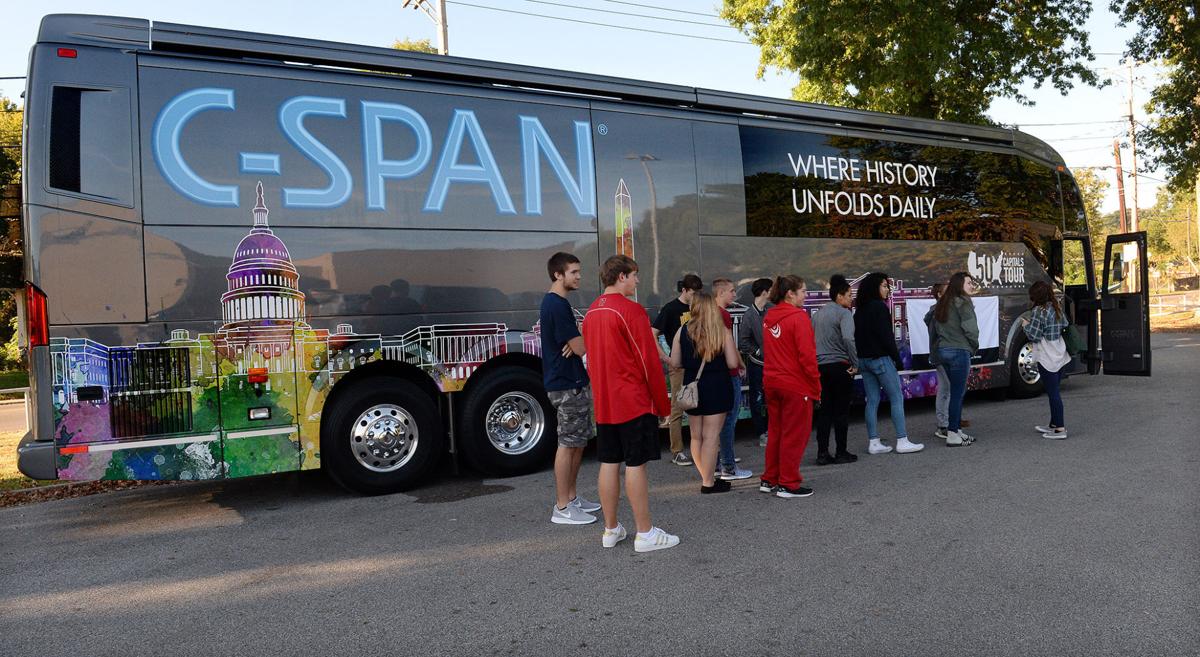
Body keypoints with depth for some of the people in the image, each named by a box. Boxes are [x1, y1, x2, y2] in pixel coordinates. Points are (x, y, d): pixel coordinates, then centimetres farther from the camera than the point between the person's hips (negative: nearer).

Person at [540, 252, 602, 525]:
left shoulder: (554, 303, 15)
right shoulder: (557, 304, -18)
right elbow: (580, 347, -20)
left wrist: (576, 342, -5)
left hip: (574, 382, 10)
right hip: (567, 385, -10)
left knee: (579, 442, 15)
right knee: (568, 444, -5)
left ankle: (571, 497, 24)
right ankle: (562, 508, 2)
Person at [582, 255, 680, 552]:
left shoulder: (591, 312, 11)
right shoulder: (630, 310, -14)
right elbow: (648, 361, -14)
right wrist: (663, 404, -6)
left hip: (604, 403, 8)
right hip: (634, 402, -7)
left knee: (609, 463, 11)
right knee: (635, 465, -2)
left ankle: (611, 530, 18)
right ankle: (645, 533, 5)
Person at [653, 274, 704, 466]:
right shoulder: (670, 308, -7)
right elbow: (653, 335, -11)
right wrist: (666, 358, -16)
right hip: (679, 365, -6)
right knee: (677, 408, -1)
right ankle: (676, 452, 6)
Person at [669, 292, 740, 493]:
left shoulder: (682, 331, -1)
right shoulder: (723, 332, -8)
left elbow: (675, 363, 0)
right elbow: (732, 363, -9)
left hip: (691, 388, 3)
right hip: (716, 388, -3)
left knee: (696, 436, 16)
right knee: (711, 436, 1)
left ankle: (707, 477, 25)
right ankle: (708, 483, 6)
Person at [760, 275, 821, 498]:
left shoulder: (768, 318, 8)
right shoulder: (798, 317, -14)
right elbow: (807, 354, -17)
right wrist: (816, 385, -10)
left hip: (771, 383, 7)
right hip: (796, 384, -7)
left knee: (775, 432, 17)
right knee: (794, 435, 3)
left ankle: (769, 480, 25)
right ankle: (788, 485, 10)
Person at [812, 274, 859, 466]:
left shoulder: (818, 313, 13)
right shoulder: (843, 313, -10)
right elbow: (848, 338, -26)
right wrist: (855, 363, -16)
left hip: (820, 366, 7)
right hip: (840, 366, -7)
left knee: (824, 411, 9)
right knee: (841, 411, 3)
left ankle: (822, 453, 9)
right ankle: (841, 453, 9)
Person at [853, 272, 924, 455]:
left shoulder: (860, 310, 13)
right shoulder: (879, 307, -11)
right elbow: (886, 335, -15)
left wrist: (860, 357, 12)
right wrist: (897, 358, -9)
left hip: (864, 360, 8)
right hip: (880, 359, -8)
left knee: (872, 400, 8)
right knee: (897, 398, -1)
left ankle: (874, 442, 9)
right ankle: (902, 441, -2)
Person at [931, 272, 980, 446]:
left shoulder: (942, 303, 15)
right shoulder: (963, 302, -9)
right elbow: (970, 328, -15)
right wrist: (975, 346, 2)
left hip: (943, 350, 8)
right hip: (959, 351, -8)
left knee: (956, 392, 15)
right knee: (957, 393, -4)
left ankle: (957, 430, 20)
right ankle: (952, 435, -2)